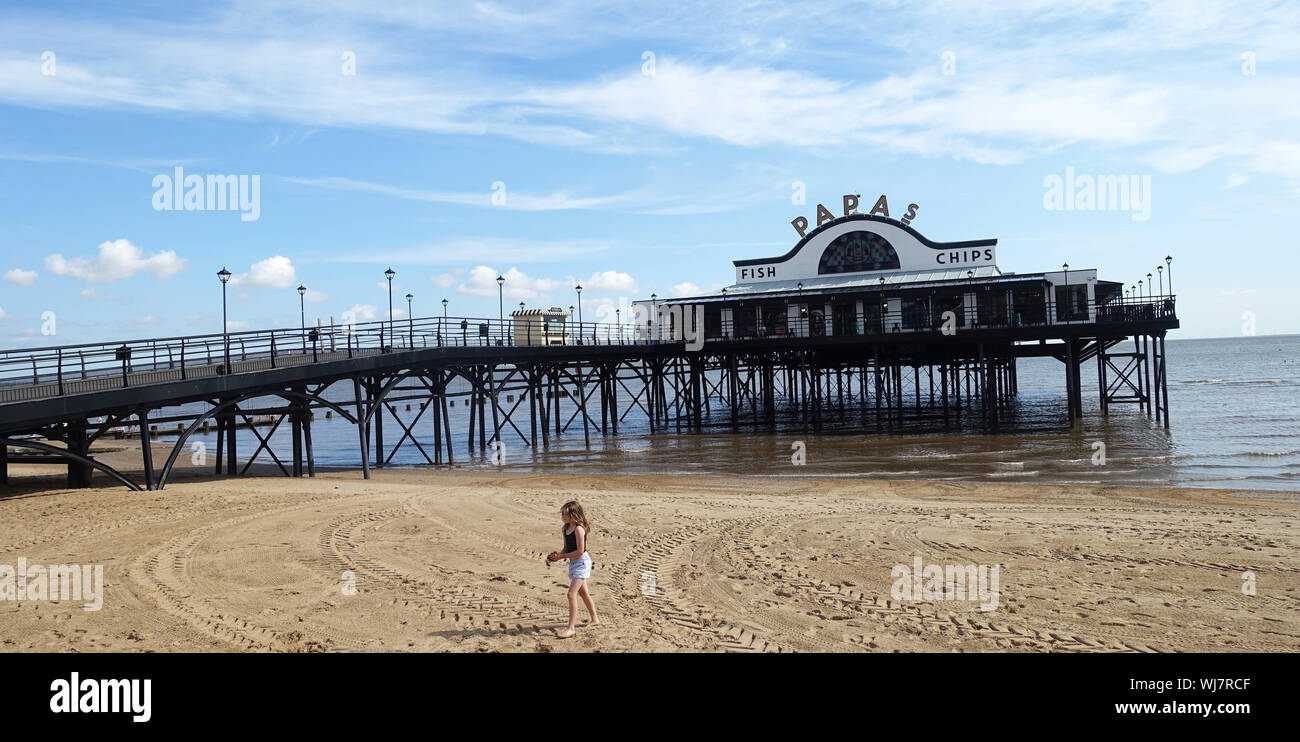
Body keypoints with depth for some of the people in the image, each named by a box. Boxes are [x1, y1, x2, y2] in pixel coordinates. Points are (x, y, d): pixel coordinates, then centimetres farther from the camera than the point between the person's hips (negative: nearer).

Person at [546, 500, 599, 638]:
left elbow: (580, 551, -23)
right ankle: (595, 620, 38)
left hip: (581, 562, -10)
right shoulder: (566, 528, 6)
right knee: (583, 593, 21)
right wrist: (556, 556, -5)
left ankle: (570, 629, -13)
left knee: (572, 594, -15)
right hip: (573, 563, 10)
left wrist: (561, 556, -19)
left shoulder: (579, 529, -21)